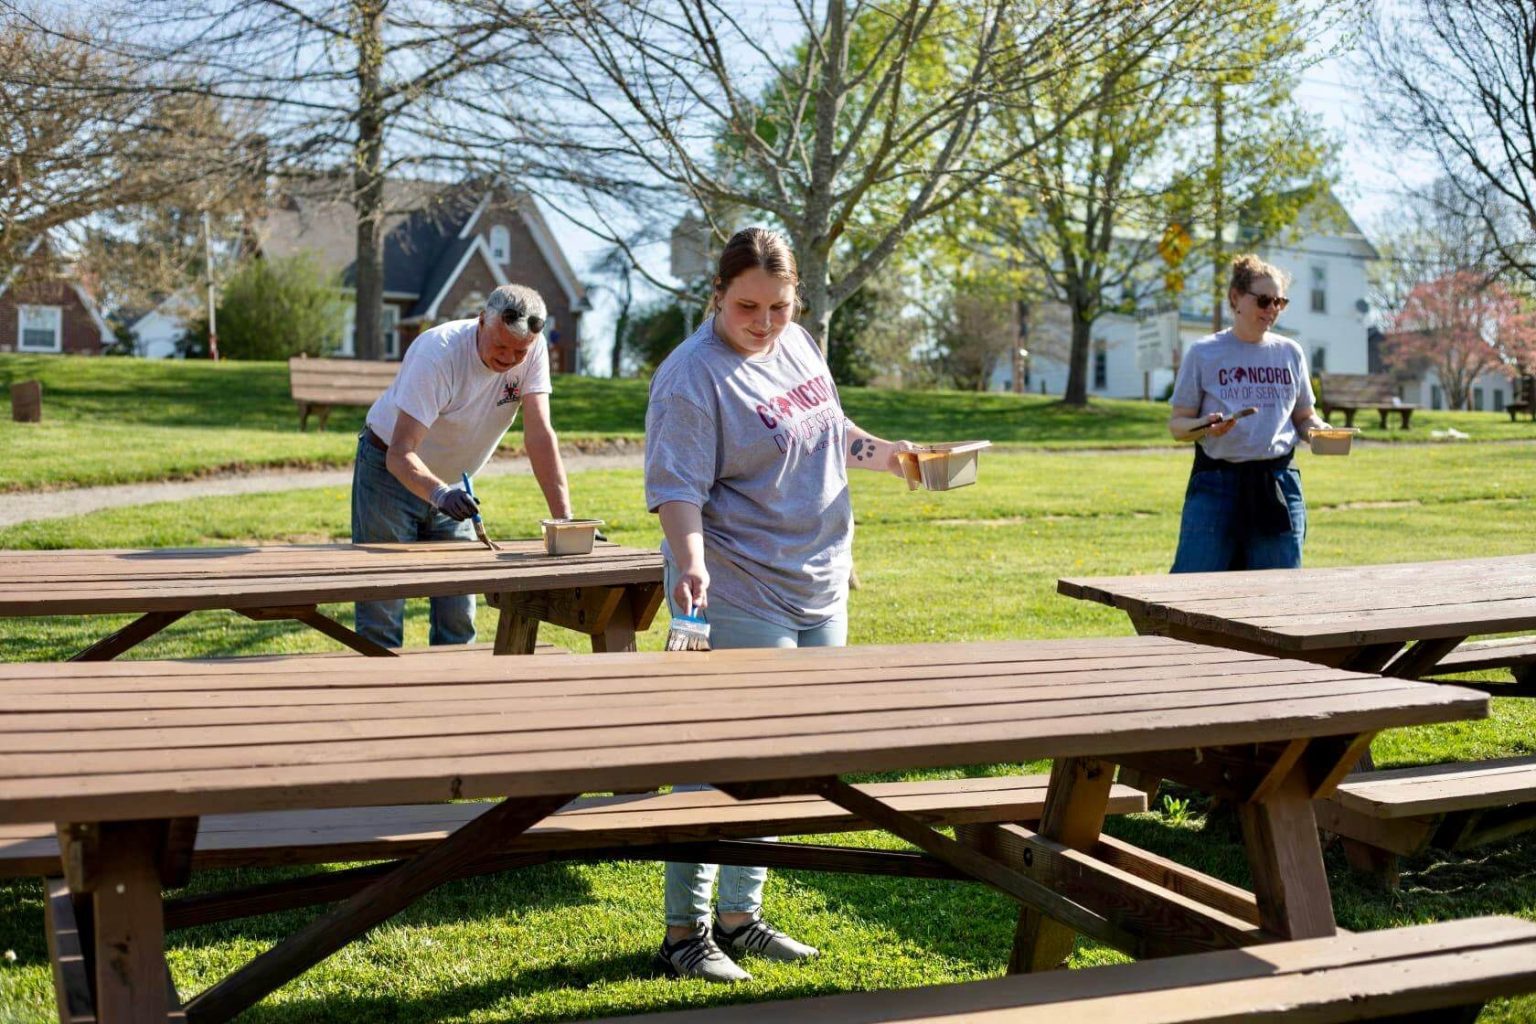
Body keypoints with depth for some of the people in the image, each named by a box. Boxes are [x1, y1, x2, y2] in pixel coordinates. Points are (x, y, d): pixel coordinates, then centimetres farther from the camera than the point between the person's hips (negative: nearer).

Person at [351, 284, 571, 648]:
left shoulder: (533, 352, -17)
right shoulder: (439, 353, -30)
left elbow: (539, 433, -21)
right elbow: (400, 454, -33)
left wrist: (564, 519, -30)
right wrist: (438, 493, -53)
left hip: (452, 482, 5)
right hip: (393, 472, -5)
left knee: (458, 616, 4)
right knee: (382, 610, -6)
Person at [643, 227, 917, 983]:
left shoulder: (797, 343, 9)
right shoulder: (692, 376, -16)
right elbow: (676, 488, -21)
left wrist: (890, 456, 8)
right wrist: (690, 561, -37)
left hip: (819, 589, 8)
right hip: (739, 599, -8)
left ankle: (740, 916, 26)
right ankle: (685, 932, 9)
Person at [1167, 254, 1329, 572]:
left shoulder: (1290, 353, 11)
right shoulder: (1203, 354, 1)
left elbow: (1303, 417, 18)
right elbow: (1177, 423, 2)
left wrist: (1319, 430, -4)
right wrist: (1206, 427, -19)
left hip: (1278, 484, 3)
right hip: (1216, 483, -3)